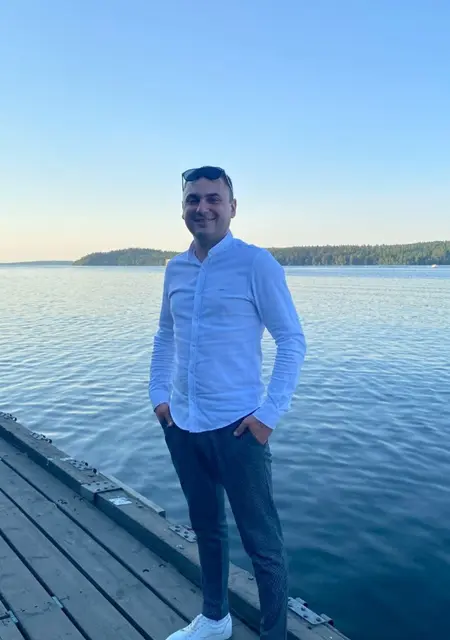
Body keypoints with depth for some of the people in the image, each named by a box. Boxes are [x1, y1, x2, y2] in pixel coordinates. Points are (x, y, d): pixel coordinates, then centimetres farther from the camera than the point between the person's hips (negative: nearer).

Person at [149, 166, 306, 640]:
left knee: (262, 542, 5)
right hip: (182, 425, 6)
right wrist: (159, 395, 7)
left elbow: (292, 341, -10)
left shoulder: (256, 263, -10)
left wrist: (269, 414, -14)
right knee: (206, 528, 21)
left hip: (237, 427, -5)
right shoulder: (175, 269, 6)